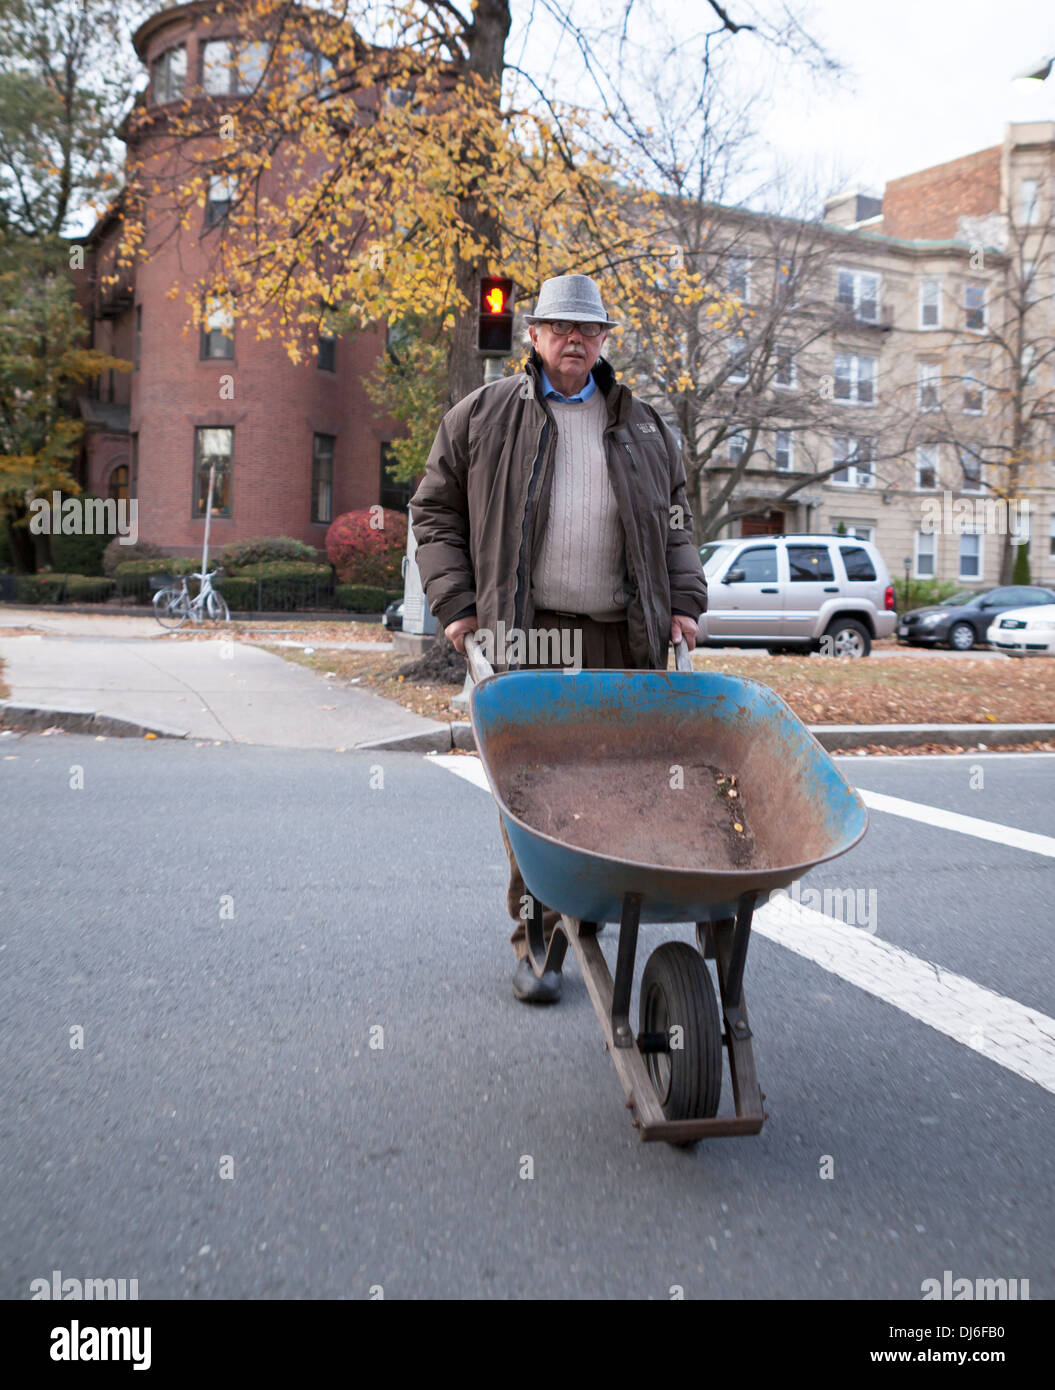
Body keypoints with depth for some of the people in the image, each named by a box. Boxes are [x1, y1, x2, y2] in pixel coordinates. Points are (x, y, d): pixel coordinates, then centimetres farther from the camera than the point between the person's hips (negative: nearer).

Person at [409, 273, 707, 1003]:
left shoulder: (645, 428, 19)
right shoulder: (482, 416, 10)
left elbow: (676, 523, 23)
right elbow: (436, 512, 11)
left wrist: (683, 602, 10)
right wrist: (455, 603, 0)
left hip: (621, 637, 3)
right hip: (522, 634, -2)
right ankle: (536, 934, 6)